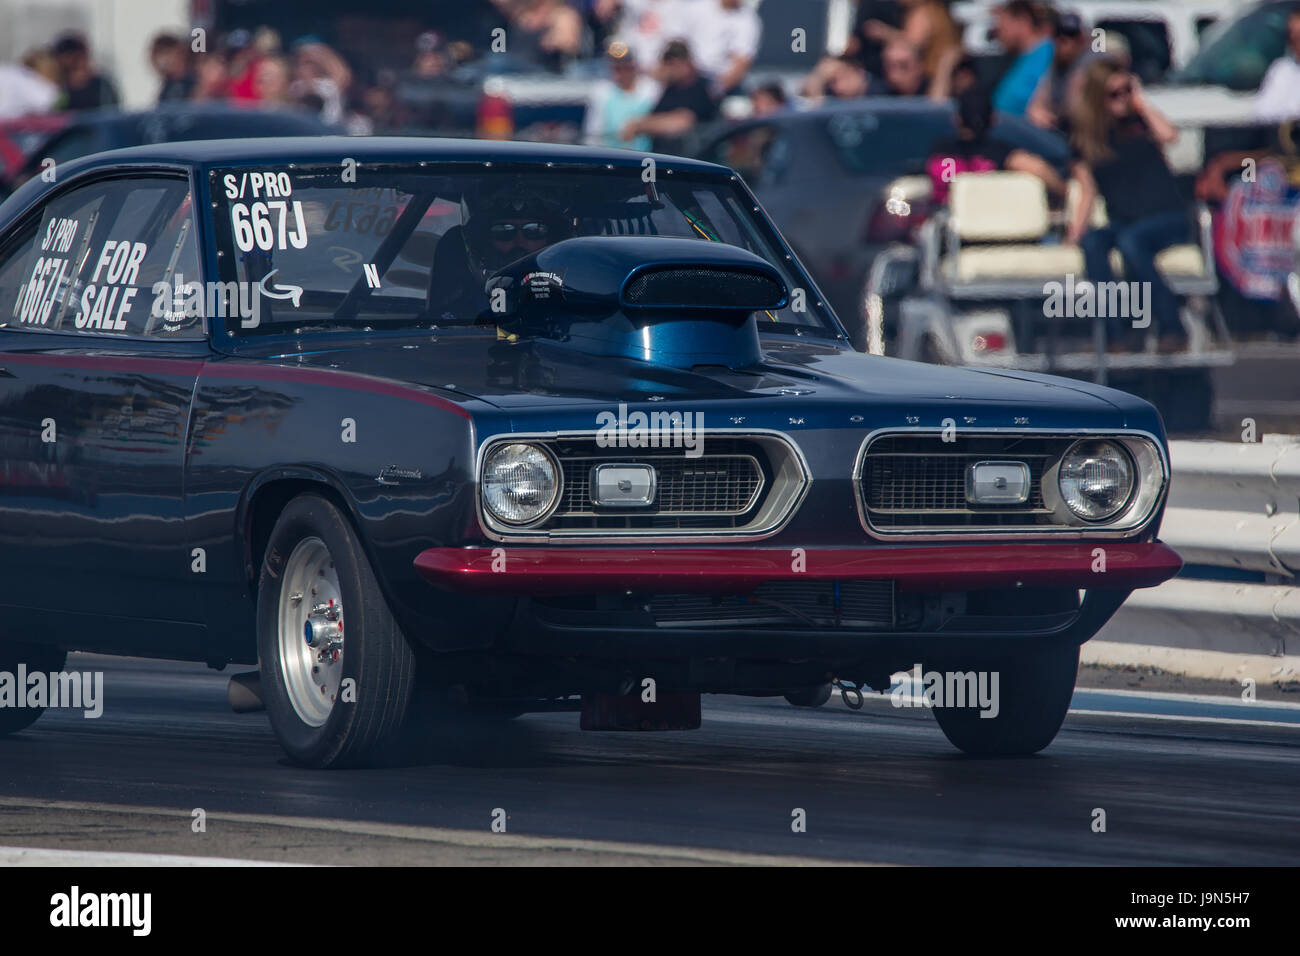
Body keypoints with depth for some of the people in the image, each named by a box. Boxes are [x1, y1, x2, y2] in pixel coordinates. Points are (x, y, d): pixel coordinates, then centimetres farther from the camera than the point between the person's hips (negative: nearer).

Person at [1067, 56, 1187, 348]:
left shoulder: (1138, 121, 7)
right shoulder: (1084, 135, 11)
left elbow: (1168, 135, -16)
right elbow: (1087, 192, 12)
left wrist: (1141, 102, -4)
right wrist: (1077, 227, -4)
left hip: (1167, 218, -2)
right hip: (1122, 223, 2)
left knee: (1129, 240, -35)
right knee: (1091, 242, -31)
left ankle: (1170, 327, -30)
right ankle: (1118, 333, -38)